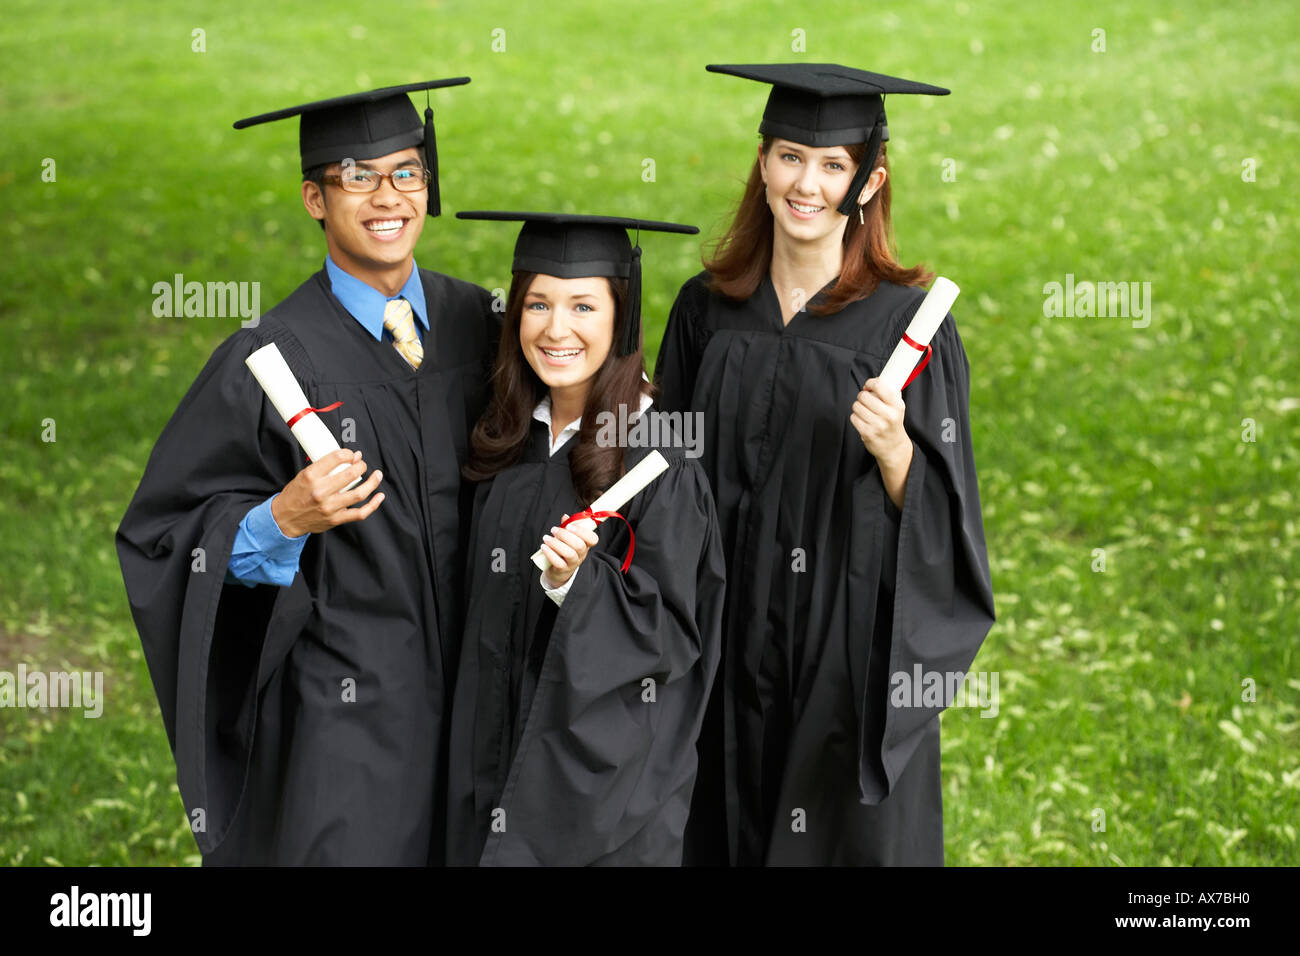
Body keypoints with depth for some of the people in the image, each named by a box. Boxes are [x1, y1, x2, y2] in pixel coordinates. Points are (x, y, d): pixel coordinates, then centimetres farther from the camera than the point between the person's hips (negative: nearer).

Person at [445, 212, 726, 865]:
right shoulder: (509, 440, 3)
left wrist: (576, 581, -28)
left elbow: (671, 633, -13)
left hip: (604, 766, -6)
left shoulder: (660, 461, -16)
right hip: (499, 751, 6)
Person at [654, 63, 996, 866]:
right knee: (726, 831, 11)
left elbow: (940, 517, -7)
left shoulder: (906, 323, -8)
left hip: (854, 652, -3)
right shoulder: (708, 310, 4)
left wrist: (892, 451, -24)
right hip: (730, 646, 3)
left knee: (852, 838, 5)